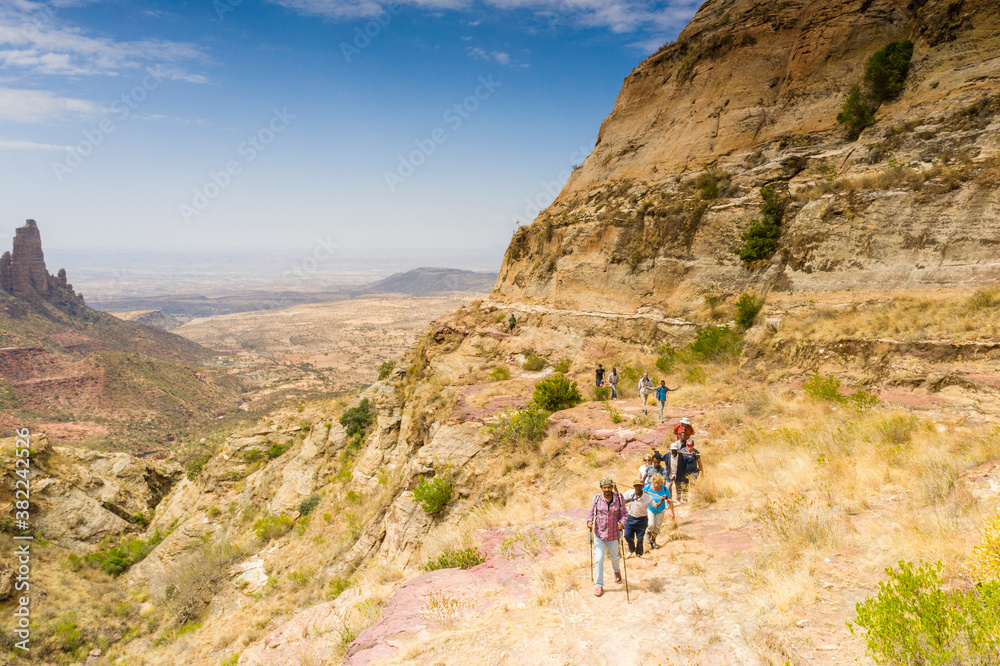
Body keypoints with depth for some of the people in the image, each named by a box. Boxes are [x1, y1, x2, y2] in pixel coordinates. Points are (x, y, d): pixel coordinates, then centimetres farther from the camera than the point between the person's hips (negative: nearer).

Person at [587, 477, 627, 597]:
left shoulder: (619, 498, -9)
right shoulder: (597, 498, -8)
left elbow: (624, 513, -4)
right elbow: (592, 512, 1)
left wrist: (622, 522, -23)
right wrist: (589, 521, -18)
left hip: (613, 534, 1)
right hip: (599, 534, 0)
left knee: (614, 557, 22)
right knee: (598, 559, -2)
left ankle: (616, 571, 56)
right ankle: (600, 586, 11)